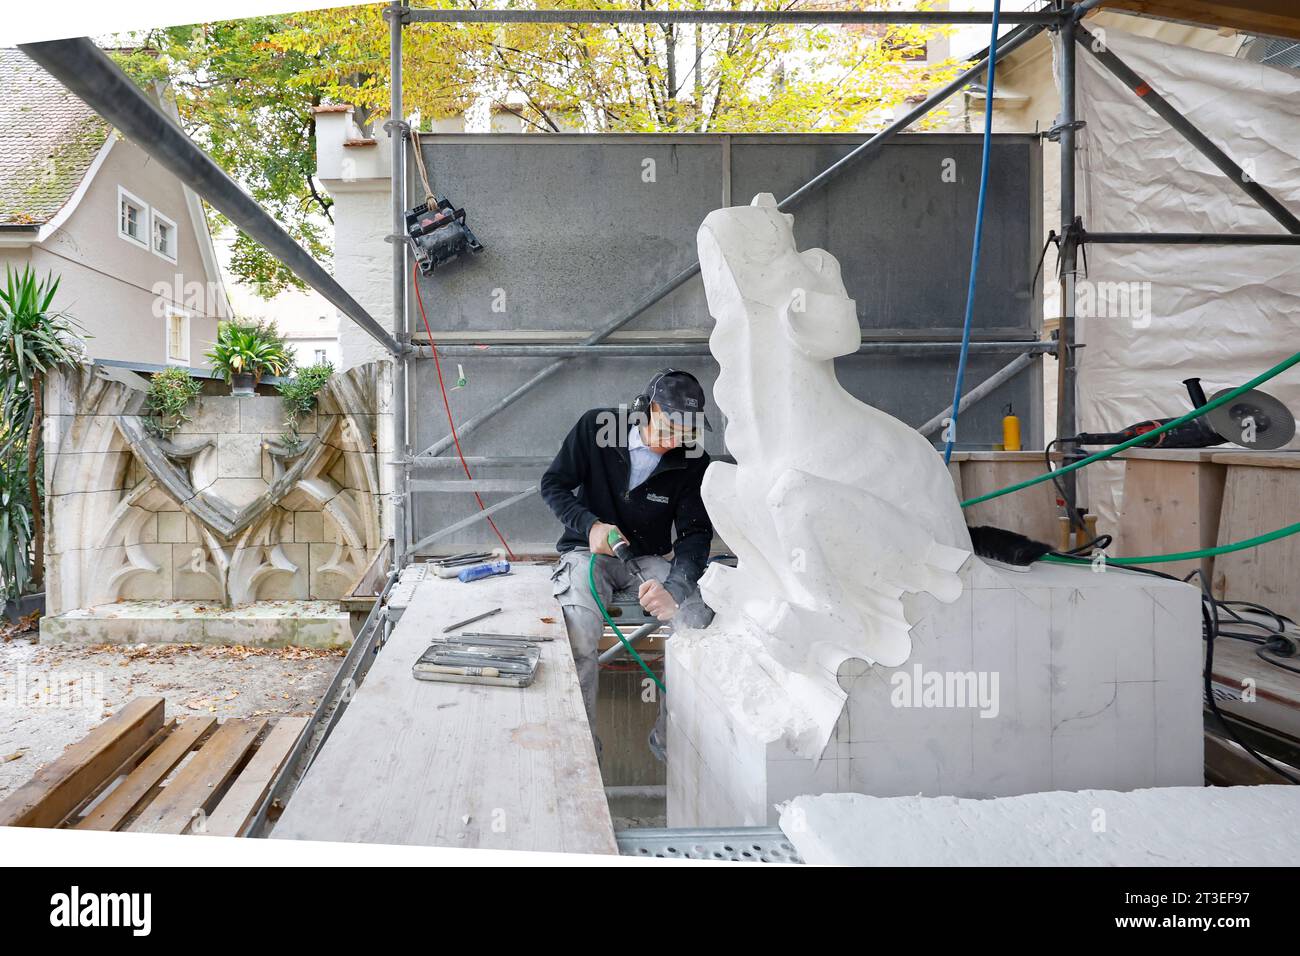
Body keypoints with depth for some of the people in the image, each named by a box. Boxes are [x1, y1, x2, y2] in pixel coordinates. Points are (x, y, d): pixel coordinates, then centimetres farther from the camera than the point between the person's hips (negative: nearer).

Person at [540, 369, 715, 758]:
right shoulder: (595, 427, -10)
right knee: (579, 630, -33)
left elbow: (696, 533, -12)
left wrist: (674, 588, -32)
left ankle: (670, 739, -10)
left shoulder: (692, 462, -7)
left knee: (698, 617, -26)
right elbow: (552, 484, -2)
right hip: (588, 551, -1)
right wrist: (590, 526, -21)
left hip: (648, 558, 2)